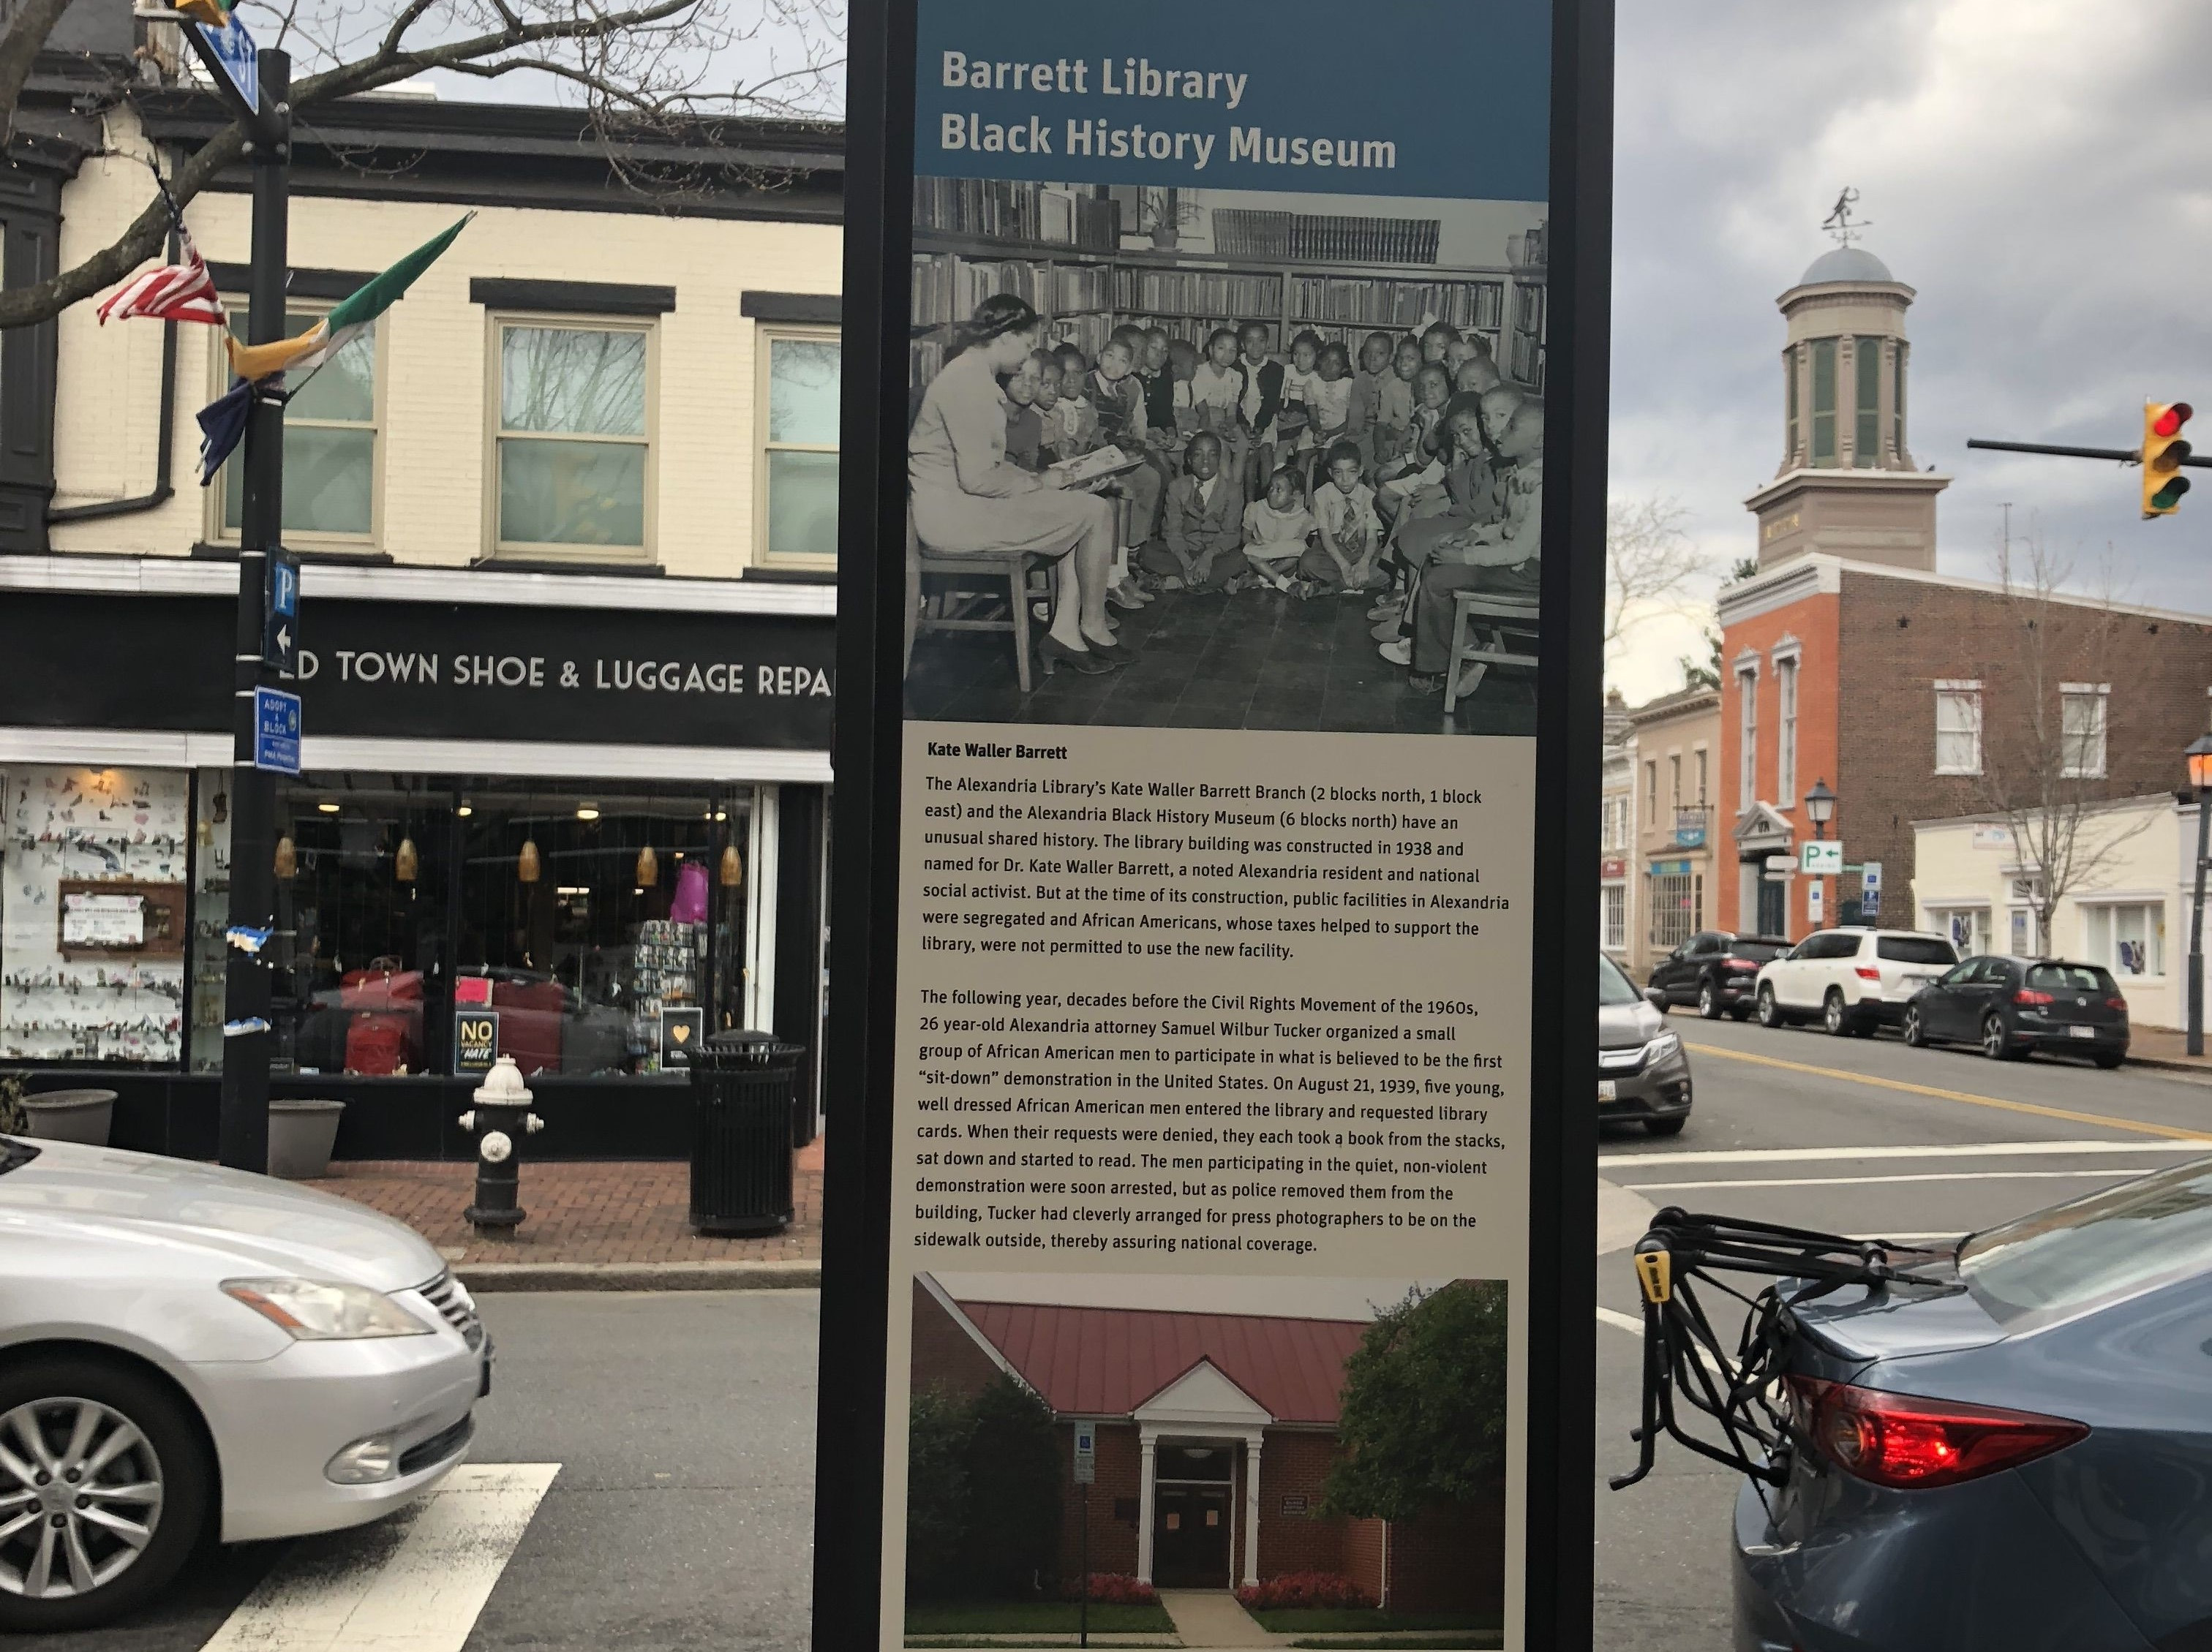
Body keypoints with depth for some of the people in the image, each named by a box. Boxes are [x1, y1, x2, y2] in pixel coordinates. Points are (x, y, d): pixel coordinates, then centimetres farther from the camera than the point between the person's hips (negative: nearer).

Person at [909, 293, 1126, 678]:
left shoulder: (971, 373, 15)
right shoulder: (970, 383, -19)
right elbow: (978, 478, -23)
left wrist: (1035, 480, 6)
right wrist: (1040, 483, -9)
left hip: (958, 501, 11)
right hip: (954, 513, -11)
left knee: (1081, 510, 12)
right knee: (1096, 512, -8)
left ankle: (1065, 631, 4)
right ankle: (1093, 628, 9)